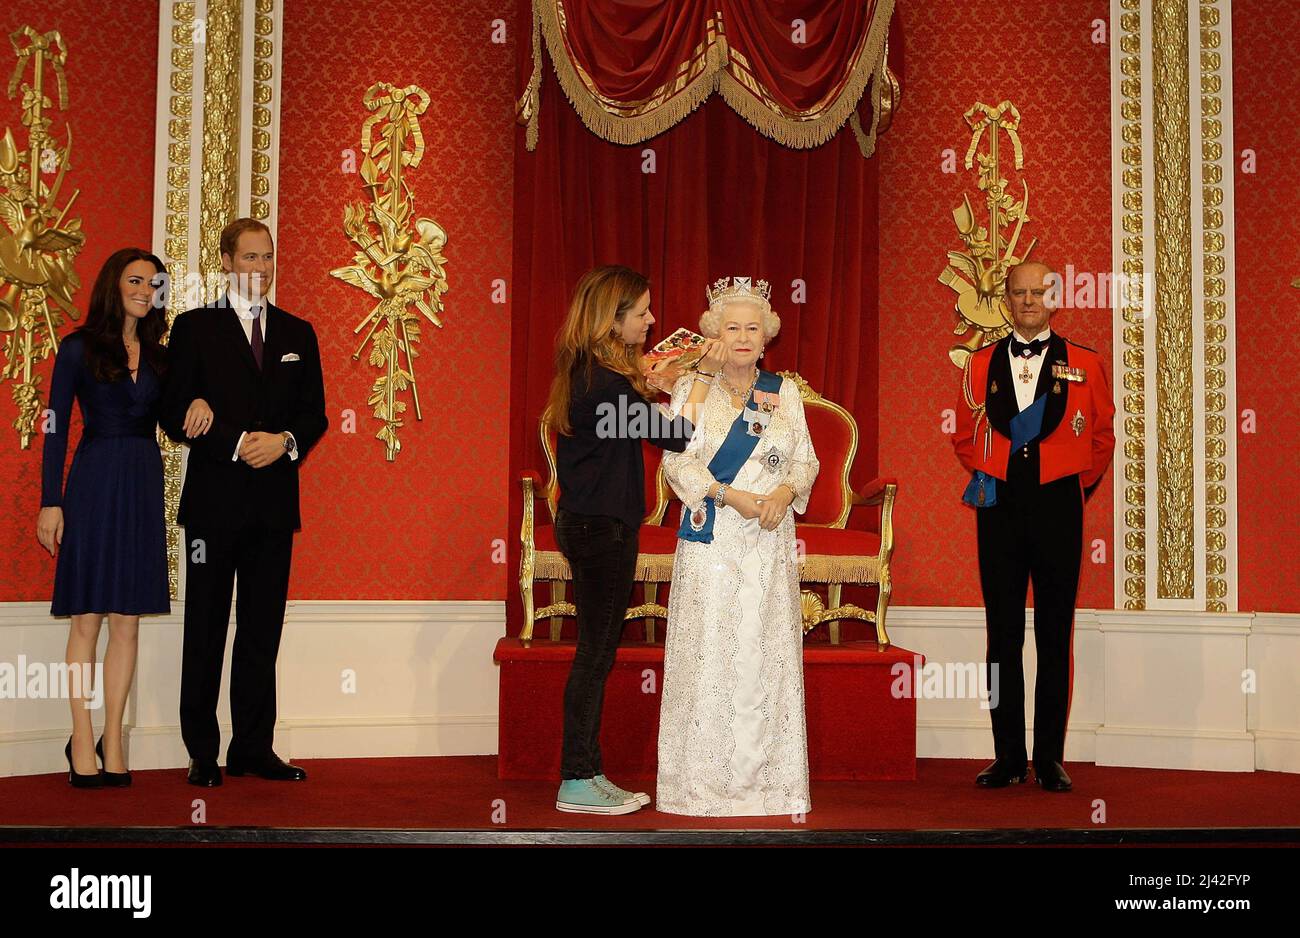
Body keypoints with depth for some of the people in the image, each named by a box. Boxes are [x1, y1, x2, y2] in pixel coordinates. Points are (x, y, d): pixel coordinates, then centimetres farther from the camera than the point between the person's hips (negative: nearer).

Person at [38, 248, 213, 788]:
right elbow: (57, 427, -1)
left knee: (127, 618, 4)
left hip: (144, 486, 4)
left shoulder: (158, 355, 12)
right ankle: (82, 742, 7)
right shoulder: (79, 348, 1)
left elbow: (172, 421, 14)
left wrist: (199, 405, -9)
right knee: (88, 616, -1)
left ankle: (112, 743, 10)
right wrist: (50, 501, -7)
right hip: (94, 484, -4)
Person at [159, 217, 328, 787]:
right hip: (215, 500, -3)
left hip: (275, 500, 3)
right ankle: (202, 754, 10)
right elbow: (176, 414, -4)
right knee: (205, 629, 3)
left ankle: (254, 749, 14)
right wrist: (238, 442, -15)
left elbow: (314, 414, 11)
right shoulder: (194, 328, 2)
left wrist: (285, 442, -9)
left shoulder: (298, 333, 13)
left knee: (263, 630, 7)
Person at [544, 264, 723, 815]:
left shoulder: (585, 372, 10)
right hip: (603, 528, -10)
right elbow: (674, 437, -18)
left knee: (596, 651, 14)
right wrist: (702, 378, -9)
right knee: (596, 651, -1)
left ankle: (587, 775, 21)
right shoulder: (607, 381, -19)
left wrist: (652, 384, 12)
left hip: (585, 523, 10)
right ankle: (576, 783, 7)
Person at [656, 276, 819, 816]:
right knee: (706, 652, -3)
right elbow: (676, 459, -4)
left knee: (765, 653, 1)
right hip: (710, 539, -2)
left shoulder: (784, 393, 11)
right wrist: (731, 496, -15)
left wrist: (785, 493, -12)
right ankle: (704, 776, 5)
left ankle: (763, 771, 8)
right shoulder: (692, 388, 4)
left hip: (768, 540, 2)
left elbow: (806, 460, 9)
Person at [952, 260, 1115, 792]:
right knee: (1003, 634, 4)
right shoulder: (981, 365, 8)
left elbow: (1102, 439, 12)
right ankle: (1008, 758, 11)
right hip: (999, 507, 1)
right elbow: (965, 435, 19)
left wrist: (1077, 487, 7)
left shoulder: (1085, 365, 5)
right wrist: (986, 474, 9)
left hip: (1058, 507, -1)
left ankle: (1051, 759, 9)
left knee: (1055, 637, 2)